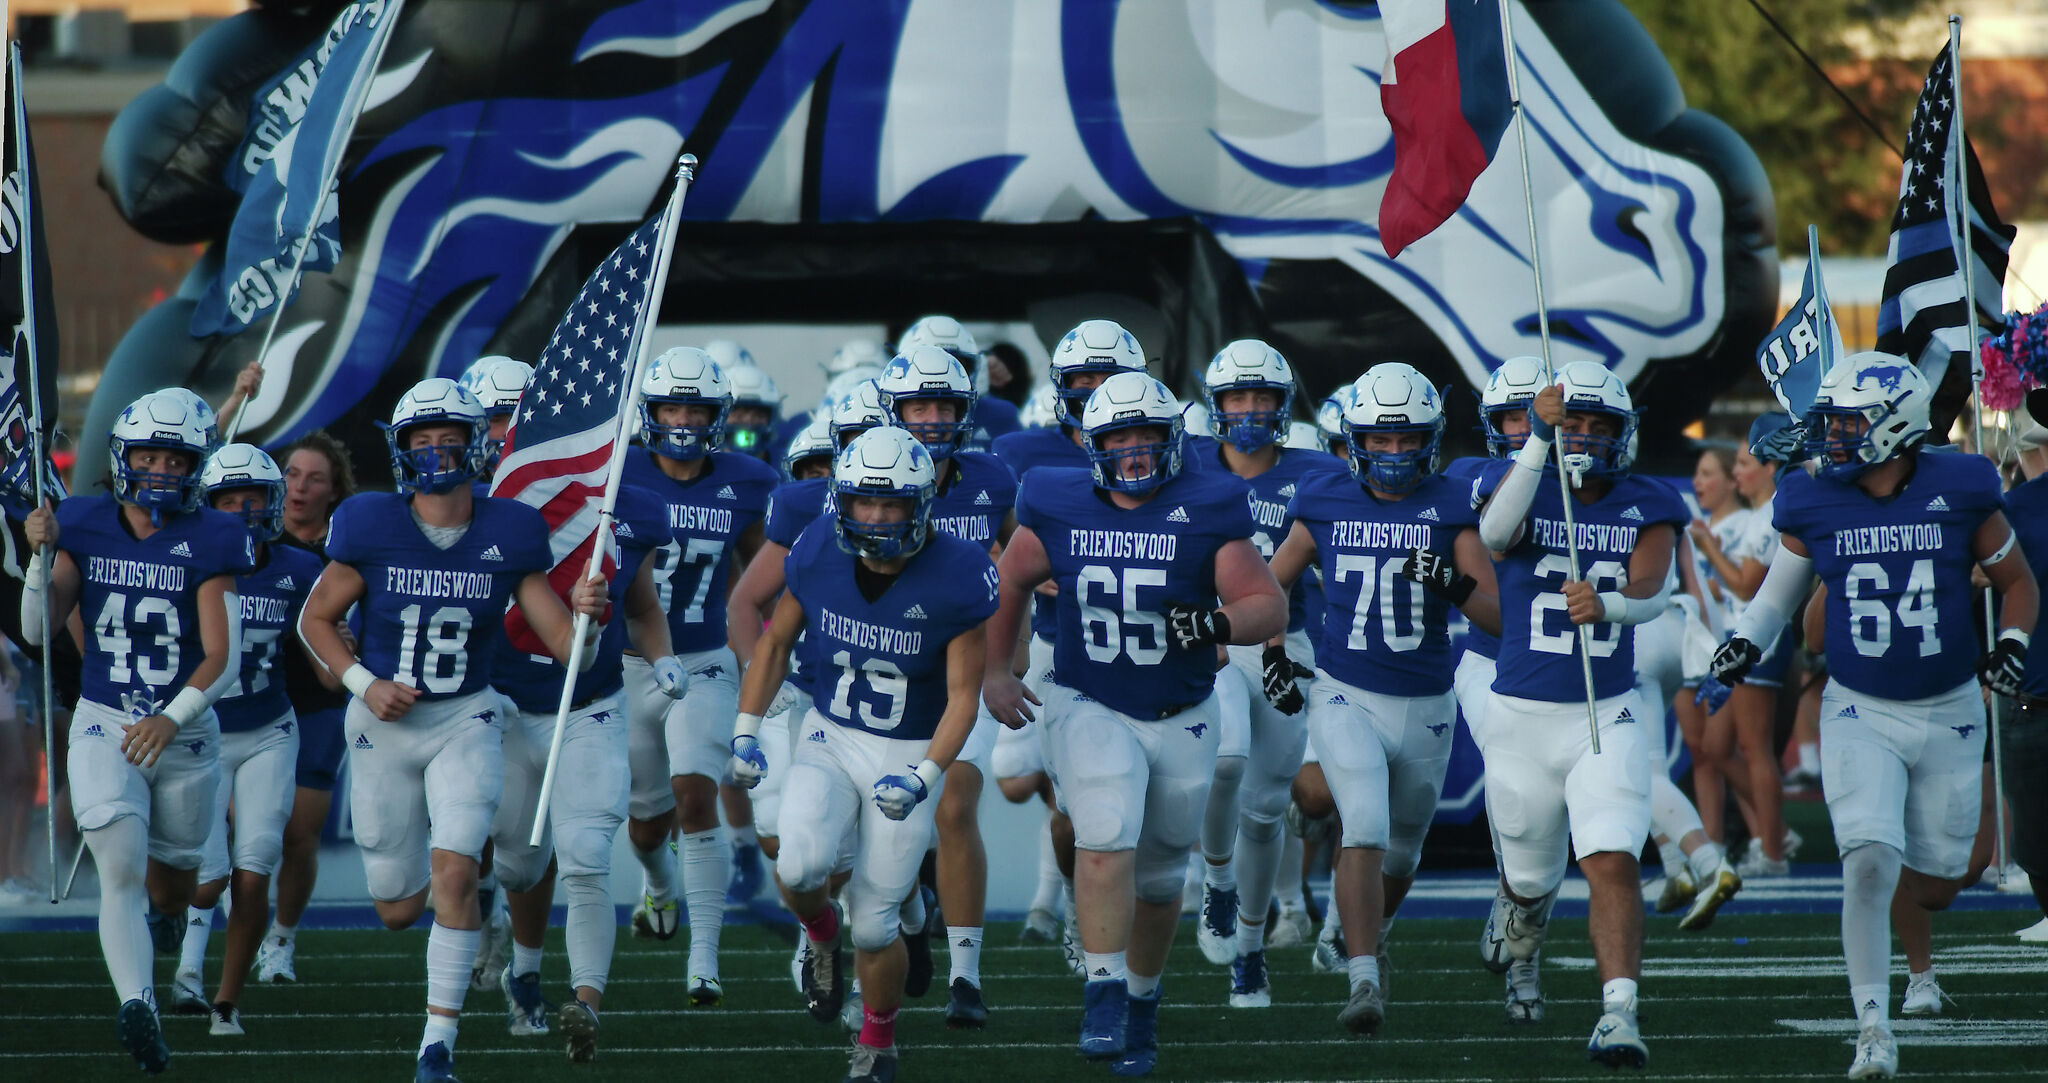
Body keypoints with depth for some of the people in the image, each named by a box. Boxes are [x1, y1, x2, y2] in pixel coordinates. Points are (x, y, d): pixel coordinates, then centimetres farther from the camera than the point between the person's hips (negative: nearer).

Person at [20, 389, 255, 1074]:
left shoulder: (208, 544, -8)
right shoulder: (83, 530, -1)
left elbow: (223, 658, -14)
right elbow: (39, 630, -5)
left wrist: (171, 719, -28)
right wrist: (41, 557, -20)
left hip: (186, 729, 0)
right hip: (103, 727, 0)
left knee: (173, 877, 15)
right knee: (121, 869, -18)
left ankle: (166, 916, 52)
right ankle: (137, 1004, -30)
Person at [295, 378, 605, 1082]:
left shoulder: (507, 536, -8)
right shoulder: (371, 528, -10)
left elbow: (567, 647, -5)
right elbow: (316, 619, 2)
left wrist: (585, 614, -28)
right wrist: (363, 683, -13)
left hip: (466, 720, -1)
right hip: (385, 721, 1)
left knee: (454, 874, -20)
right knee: (399, 912, 8)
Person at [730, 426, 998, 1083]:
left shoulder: (955, 581, -20)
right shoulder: (819, 555, -10)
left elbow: (963, 697, -14)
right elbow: (776, 641, 7)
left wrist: (923, 779, -26)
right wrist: (745, 732, 0)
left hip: (910, 754, -2)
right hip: (830, 737, 2)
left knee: (874, 924, -1)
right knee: (800, 866, -25)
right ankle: (822, 940, 11)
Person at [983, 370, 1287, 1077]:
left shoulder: (1206, 514, -10)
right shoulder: (1059, 510, -4)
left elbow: (1269, 606, -8)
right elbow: (1010, 582, 13)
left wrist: (1217, 625, -28)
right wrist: (993, 670, 7)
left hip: (1181, 720, 1)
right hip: (1089, 708, -1)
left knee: (1158, 877, 13)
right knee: (1106, 838, -23)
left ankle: (1141, 1005, 31)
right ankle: (1103, 1001, -22)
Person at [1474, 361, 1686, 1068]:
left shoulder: (1644, 508, 0)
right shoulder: (1523, 487, -3)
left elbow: (1650, 592, -17)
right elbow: (1495, 534, -28)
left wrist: (1605, 603, -41)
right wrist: (1538, 440, -37)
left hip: (1607, 718, 0)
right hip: (1522, 717, 0)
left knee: (1612, 863, -18)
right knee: (1532, 880, 14)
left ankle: (1618, 1013, -21)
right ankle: (1521, 940, 48)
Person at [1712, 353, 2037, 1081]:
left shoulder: (1961, 493, -9)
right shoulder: (1814, 503, -6)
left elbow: (2016, 583, 6)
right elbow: (1781, 589, 11)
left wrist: (2012, 644, -10)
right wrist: (1747, 641, -7)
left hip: (1948, 716, 1)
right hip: (1860, 714, -1)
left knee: (1932, 889, 8)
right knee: (1870, 867, -19)